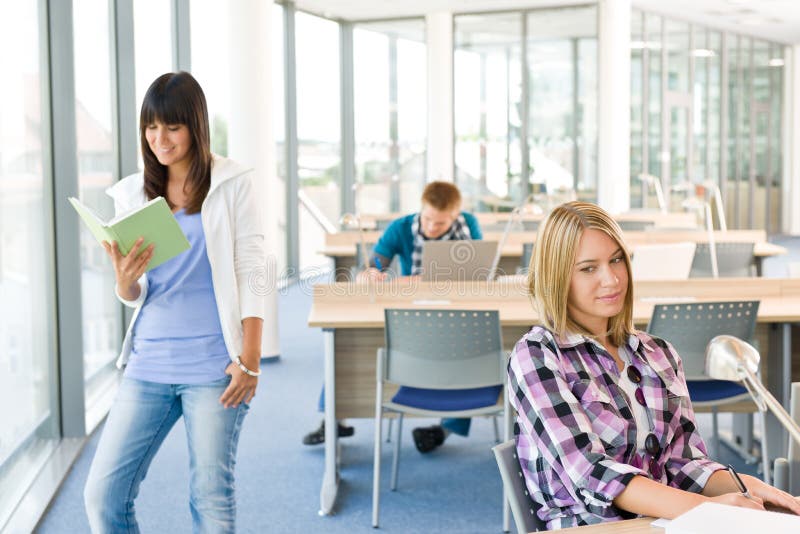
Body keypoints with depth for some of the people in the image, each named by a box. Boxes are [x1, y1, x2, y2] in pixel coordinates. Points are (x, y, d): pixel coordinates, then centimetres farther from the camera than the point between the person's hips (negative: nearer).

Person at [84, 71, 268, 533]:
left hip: (213, 365, -4)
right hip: (149, 363, 4)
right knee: (103, 494, 1)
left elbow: (251, 274, -3)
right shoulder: (133, 194, 11)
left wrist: (250, 360, -10)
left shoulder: (233, 185, -1)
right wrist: (125, 278, -12)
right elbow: (134, 297, 12)